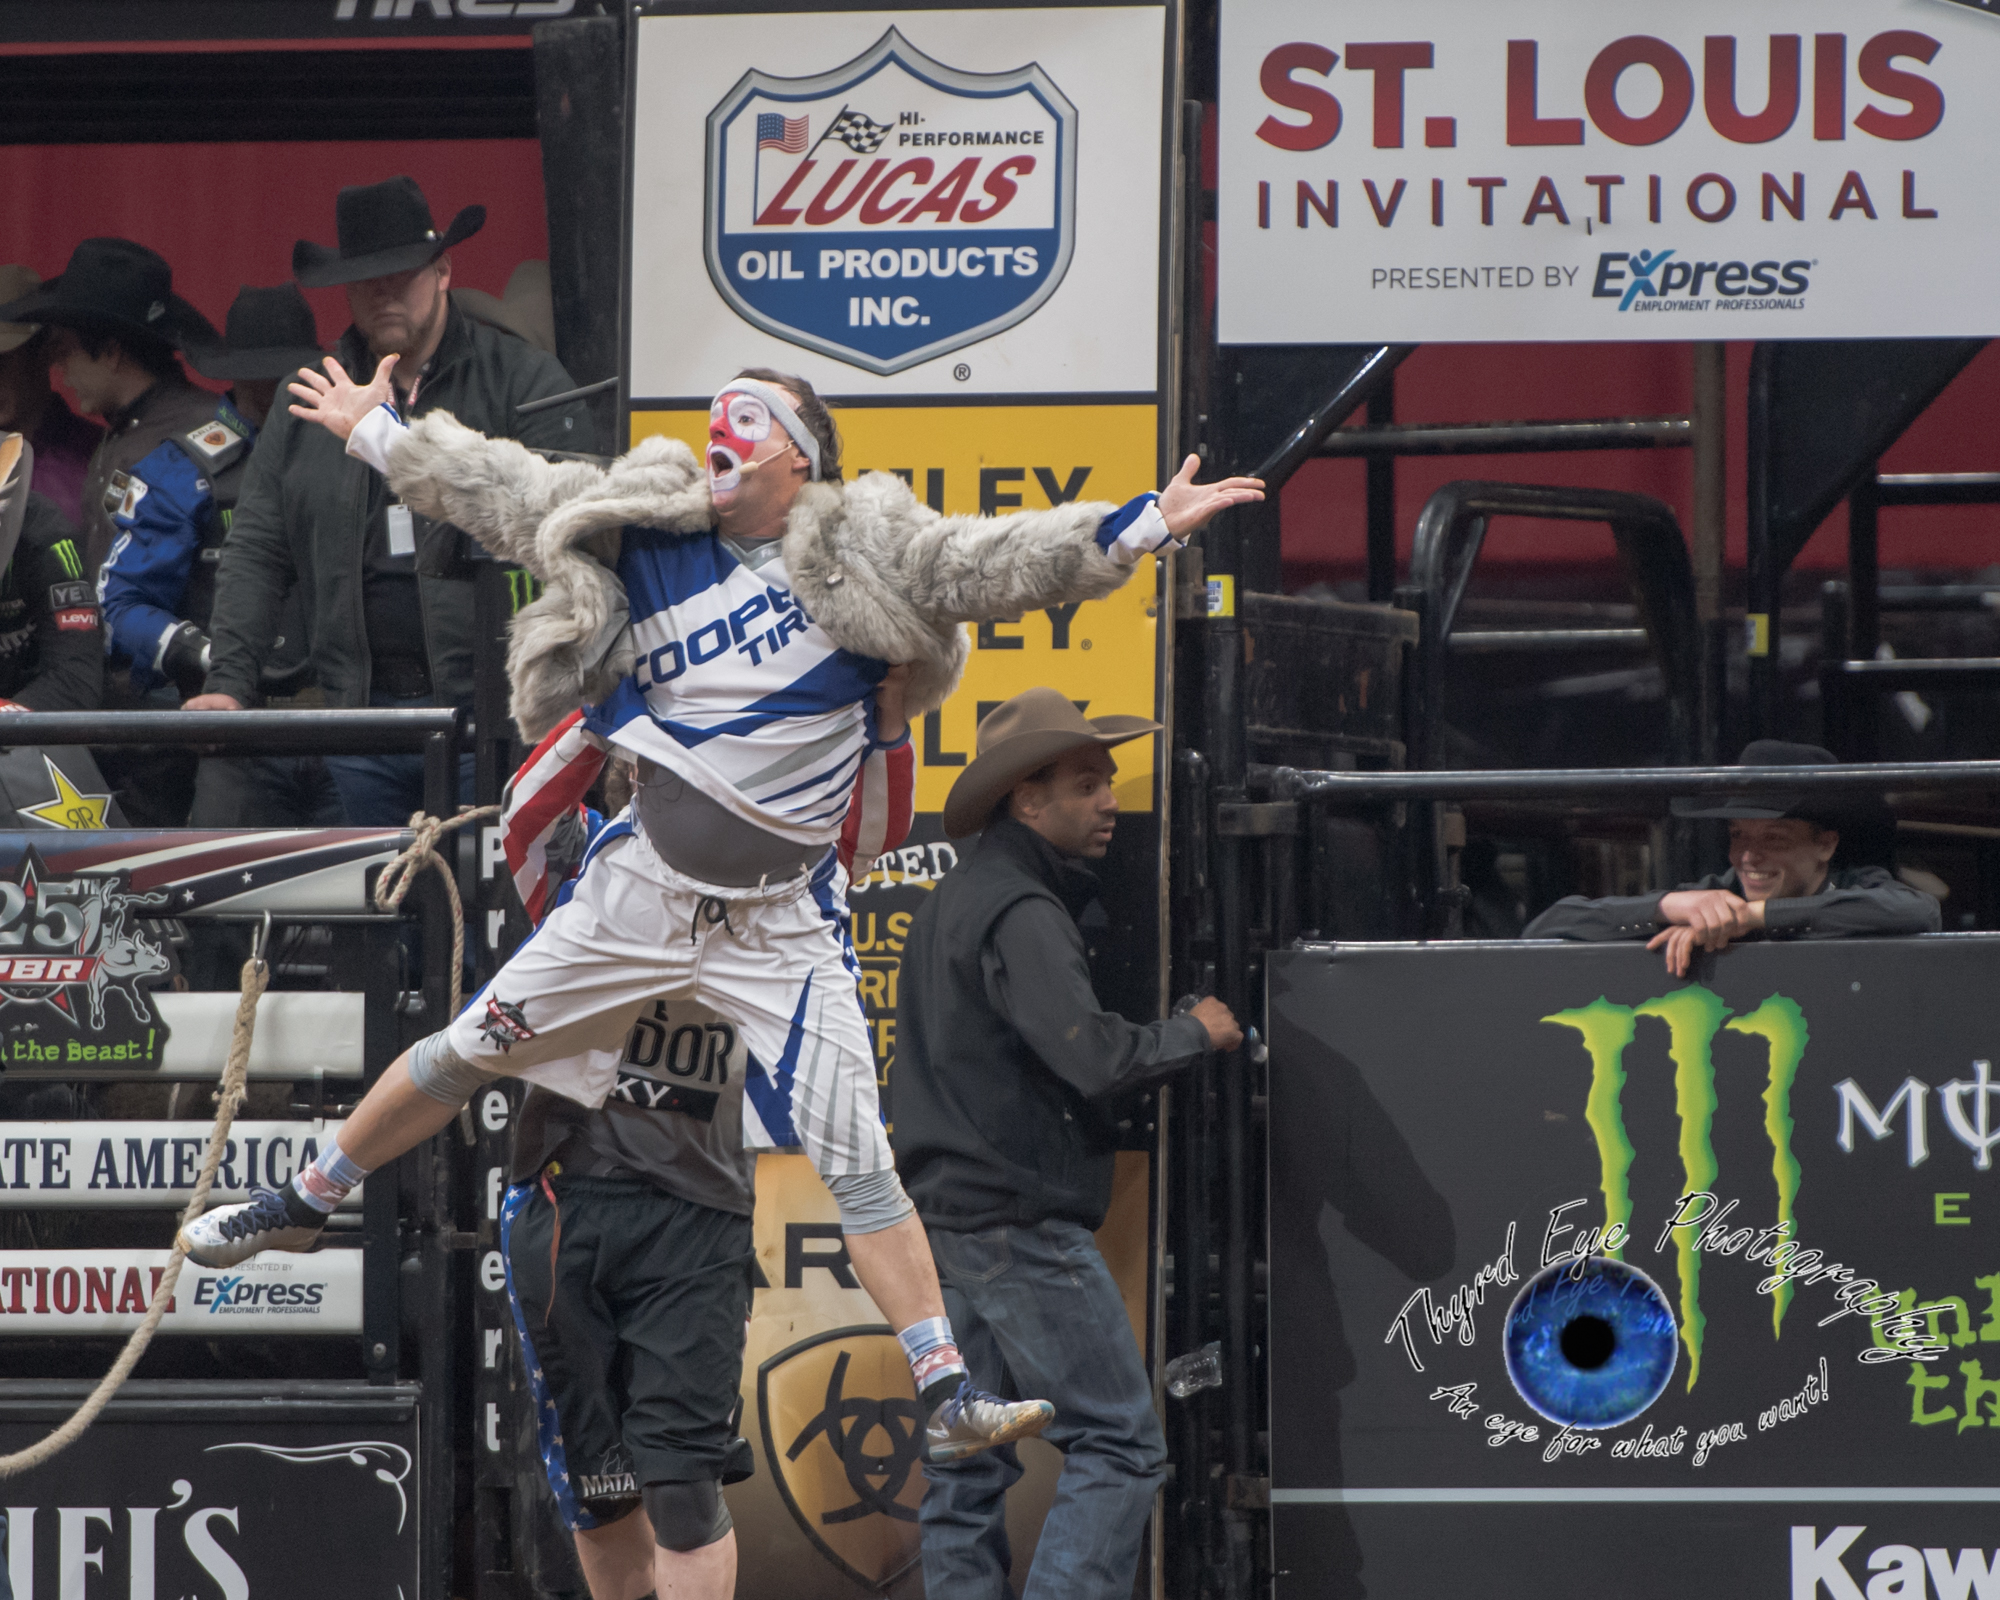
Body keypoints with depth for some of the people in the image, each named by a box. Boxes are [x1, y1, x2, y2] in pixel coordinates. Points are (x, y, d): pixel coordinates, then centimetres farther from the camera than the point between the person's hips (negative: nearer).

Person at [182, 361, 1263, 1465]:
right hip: (642, 892, 3)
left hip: (780, 928, -3)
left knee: (854, 1161, -9)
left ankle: (947, 1395, -8)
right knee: (466, 1054, 12)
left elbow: (996, 563, -14)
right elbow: (506, 494, 10)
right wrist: (375, 431, 14)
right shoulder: (646, 531, 1)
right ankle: (305, 1205, 32)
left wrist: (1147, 523, -24)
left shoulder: (862, 551, -6)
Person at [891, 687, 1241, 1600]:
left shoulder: (953, 900, 17)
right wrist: (1195, 1035, -9)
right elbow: (1089, 1055, -24)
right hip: (1021, 1218, -10)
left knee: (967, 1460, 9)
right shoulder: (1020, 914, -15)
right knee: (1118, 1445, -8)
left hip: (947, 1212, 10)